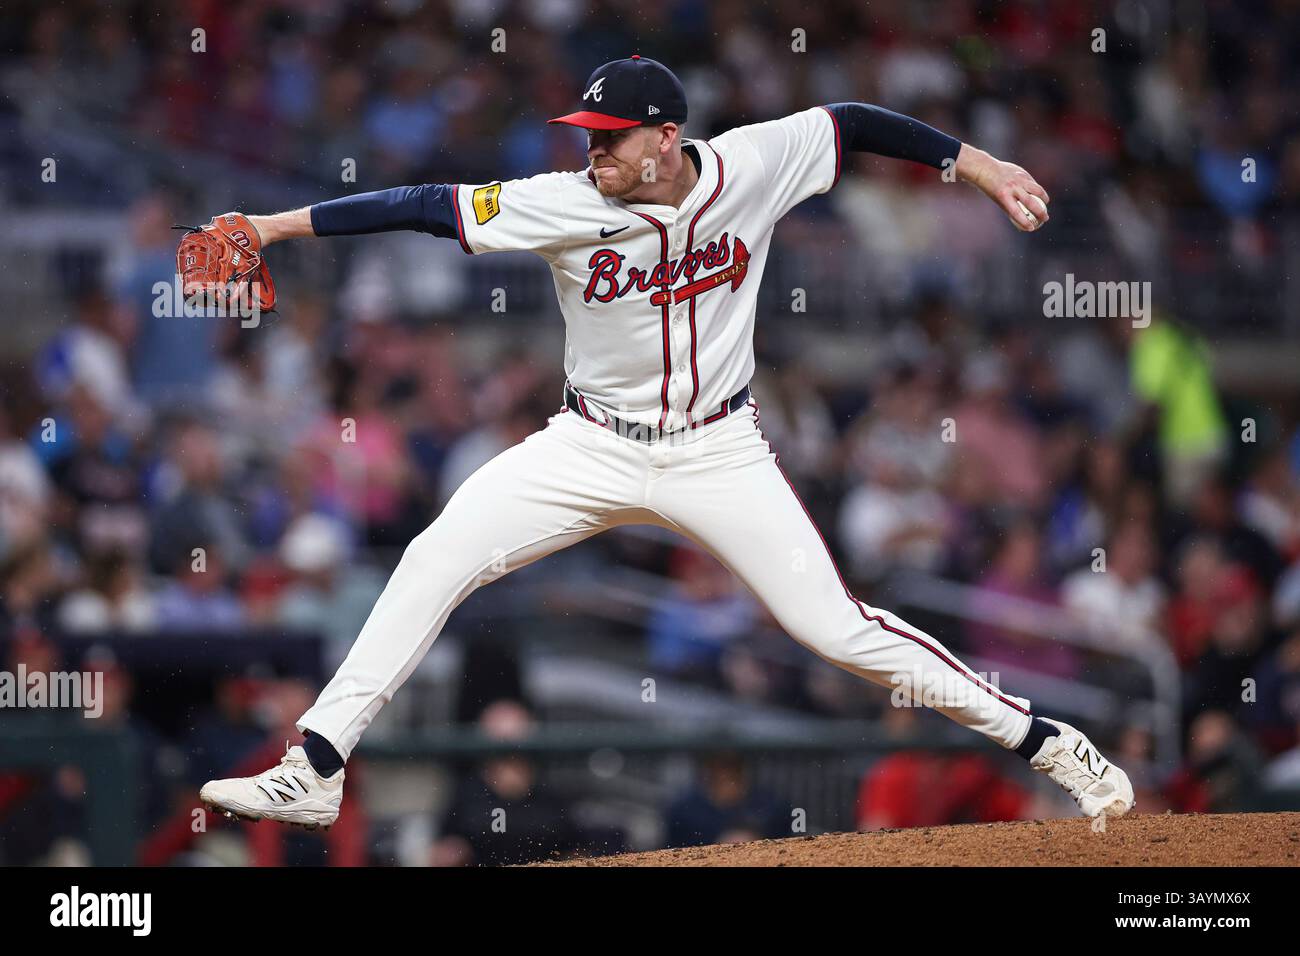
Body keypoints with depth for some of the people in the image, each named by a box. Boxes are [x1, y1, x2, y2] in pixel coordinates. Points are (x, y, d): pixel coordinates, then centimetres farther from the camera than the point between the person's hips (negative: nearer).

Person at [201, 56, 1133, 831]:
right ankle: (314, 773, -10)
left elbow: (852, 123, 0)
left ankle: (1042, 740, 7)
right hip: (594, 448, 1)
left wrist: (982, 166, -1)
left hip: (719, 453, -1)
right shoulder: (566, 205, -17)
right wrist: (274, 225, -27)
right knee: (435, 562, -14)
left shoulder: (751, 167, -13)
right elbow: (428, 205, -22)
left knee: (834, 624, -7)